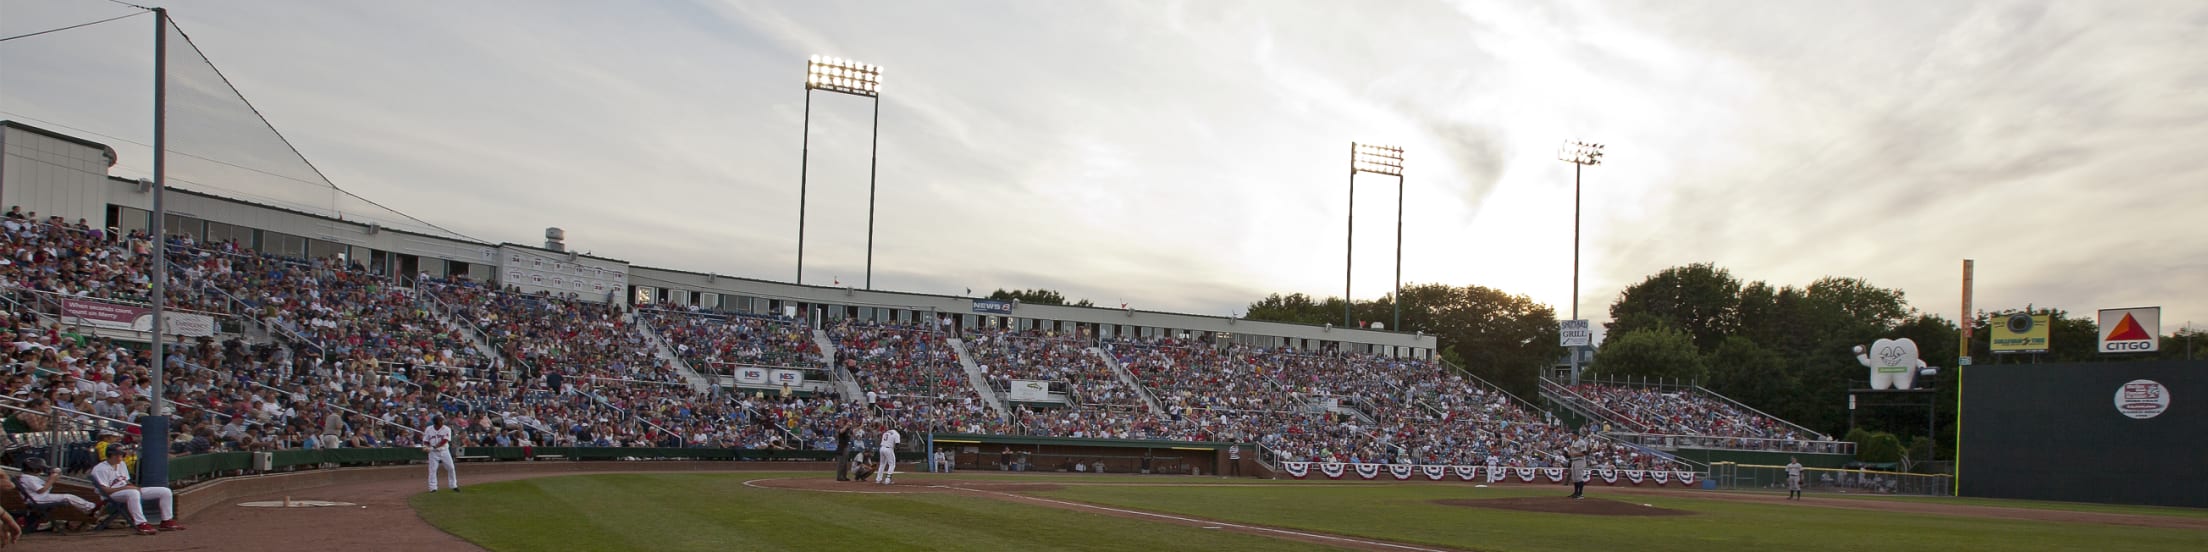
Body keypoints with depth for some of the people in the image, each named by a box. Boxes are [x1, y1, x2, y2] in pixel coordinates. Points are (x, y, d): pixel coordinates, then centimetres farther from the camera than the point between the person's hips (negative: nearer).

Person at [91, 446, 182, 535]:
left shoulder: (121, 464, 20)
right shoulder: (99, 469, -8)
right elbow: (105, 490, -17)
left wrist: (135, 487, -2)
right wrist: (126, 487, -23)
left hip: (127, 490, 9)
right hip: (113, 494, -9)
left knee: (166, 491, -2)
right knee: (132, 493, -46)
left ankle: (167, 521, -4)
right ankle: (141, 524, -48)